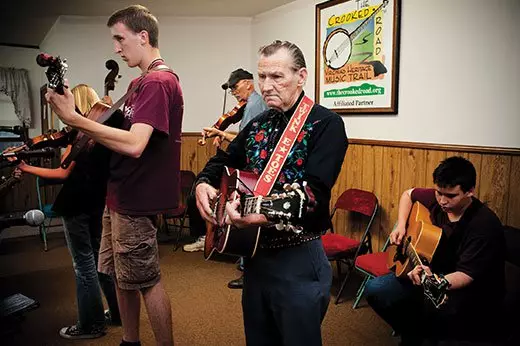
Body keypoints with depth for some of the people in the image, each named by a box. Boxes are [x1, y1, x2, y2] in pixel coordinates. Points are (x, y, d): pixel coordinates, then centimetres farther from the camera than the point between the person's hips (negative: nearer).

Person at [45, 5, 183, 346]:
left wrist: (74, 118, -26)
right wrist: (74, 115, 3)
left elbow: (133, 144, -29)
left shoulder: (159, 82, -18)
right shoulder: (140, 83, 15)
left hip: (137, 199, -10)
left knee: (146, 280, 3)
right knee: (122, 275, 18)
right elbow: (116, 128, 14)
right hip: (121, 194, 10)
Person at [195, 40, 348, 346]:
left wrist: (262, 216, -39)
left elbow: (315, 194, -25)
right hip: (255, 252, 7)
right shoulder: (258, 125, 9)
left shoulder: (325, 124, -13)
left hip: (298, 257, -7)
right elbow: (221, 161, 18)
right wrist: (203, 184, -5)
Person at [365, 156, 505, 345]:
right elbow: (409, 194, 14)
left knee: (437, 311, -37)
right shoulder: (436, 199, -8)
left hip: (469, 289, -6)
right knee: (375, 290, -10)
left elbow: (466, 275, -29)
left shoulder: (485, 225, -25)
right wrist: (401, 225, -1)